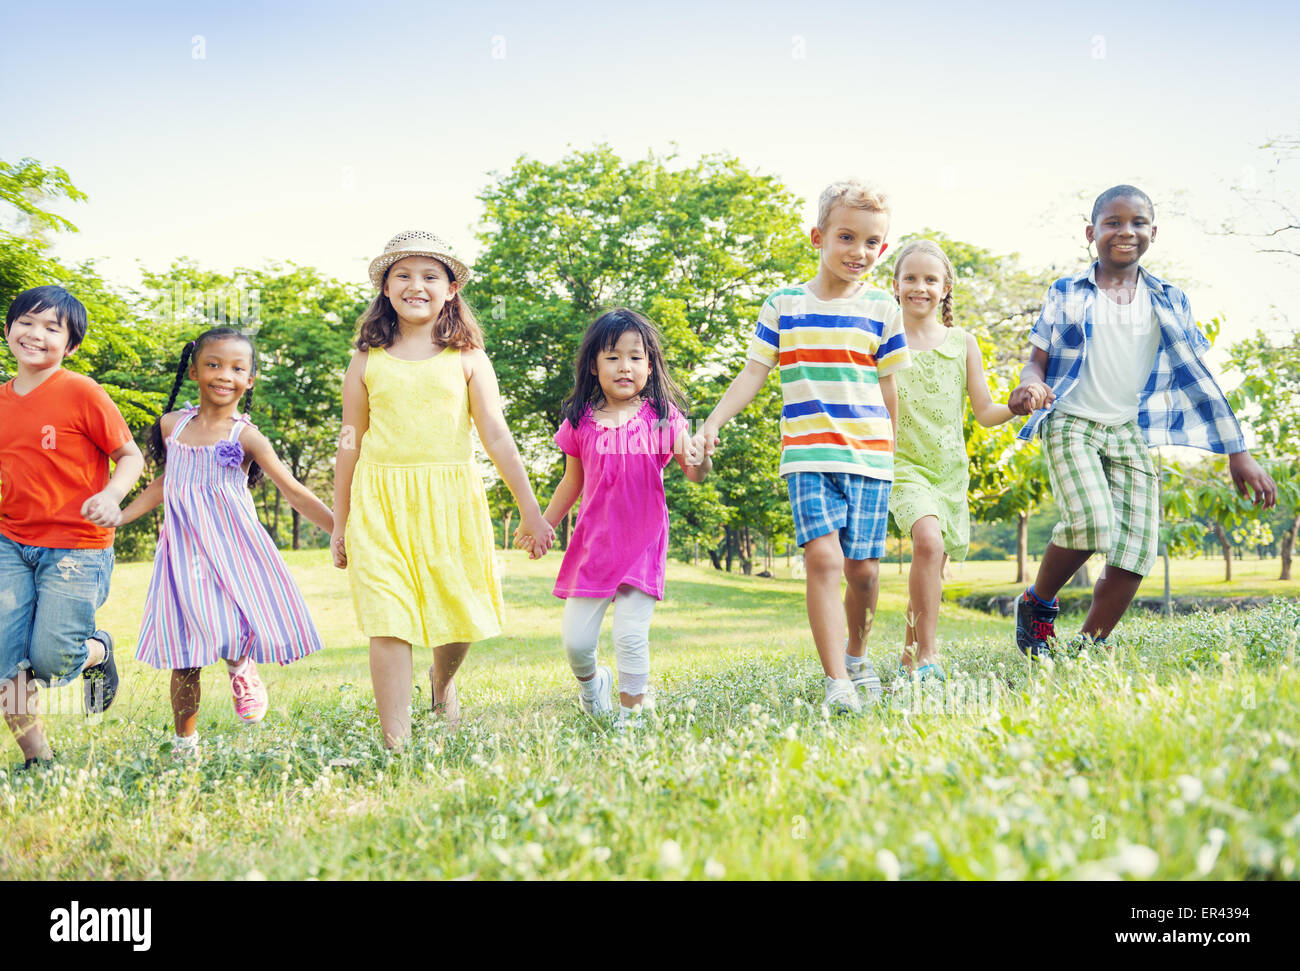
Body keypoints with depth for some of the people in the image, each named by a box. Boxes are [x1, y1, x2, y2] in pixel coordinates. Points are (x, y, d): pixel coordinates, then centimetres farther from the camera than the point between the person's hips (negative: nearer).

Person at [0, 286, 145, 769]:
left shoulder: (82, 393, -11)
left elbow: (131, 456, -7)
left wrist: (111, 495, -25)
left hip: (75, 548, -5)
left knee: (49, 661, -8)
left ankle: (98, 649, 28)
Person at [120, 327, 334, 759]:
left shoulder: (246, 437, -5)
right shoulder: (172, 425, 6)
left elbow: (295, 493, -7)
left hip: (232, 548, -2)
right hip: (184, 552, 2)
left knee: (237, 632, -14)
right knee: (184, 656, 3)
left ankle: (242, 669, 22)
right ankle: (184, 741, 18)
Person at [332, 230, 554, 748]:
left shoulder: (467, 359, 5)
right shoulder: (368, 361, 6)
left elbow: (497, 437, 4)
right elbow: (350, 445, 12)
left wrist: (530, 510, 1)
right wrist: (339, 524, 14)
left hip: (450, 500, 1)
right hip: (382, 504, 0)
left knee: (455, 612, 7)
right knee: (389, 622, -8)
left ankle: (442, 680, 41)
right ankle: (395, 740, -2)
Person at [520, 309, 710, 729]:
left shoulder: (662, 416, -3)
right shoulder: (581, 421, 3)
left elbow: (695, 472, -7)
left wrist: (698, 460, -30)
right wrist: (543, 525, 15)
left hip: (642, 544, -2)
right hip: (593, 544, 2)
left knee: (631, 636, -9)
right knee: (574, 640, 3)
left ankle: (630, 716, 12)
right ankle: (591, 682, 37)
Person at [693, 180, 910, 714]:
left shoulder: (882, 309, 8)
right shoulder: (783, 306, 5)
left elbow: (889, 389, 13)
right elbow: (752, 374, 7)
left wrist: (892, 454, 15)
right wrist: (710, 425, -2)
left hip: (870, 458, 2)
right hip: (809, 455, -2)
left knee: (863, 567, 3)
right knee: (824, 557, -17)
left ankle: (856, 655, 30)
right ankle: (836, 682, -15)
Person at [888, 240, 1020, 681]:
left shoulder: (963, 342, 7)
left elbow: (985, 413, 7)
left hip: (951, 468, 3)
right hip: (904, 463, -3)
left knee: (933, 568, 7)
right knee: (928, 540, -28)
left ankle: (910, 657, 27)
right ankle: (927, 656, -21)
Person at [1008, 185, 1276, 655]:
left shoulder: (1169, 301, 10)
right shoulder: (1067, 293, 5)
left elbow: (1197, 377, 9)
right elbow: (1038, 360, 7)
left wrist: (1238, 452, 5)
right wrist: (1028, 387, -20)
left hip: (1131, 432, 3)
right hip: (1071, 423, -3)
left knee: (1136, 550, -8)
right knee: (1091, 523, -26)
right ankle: (1036, 604, 0)